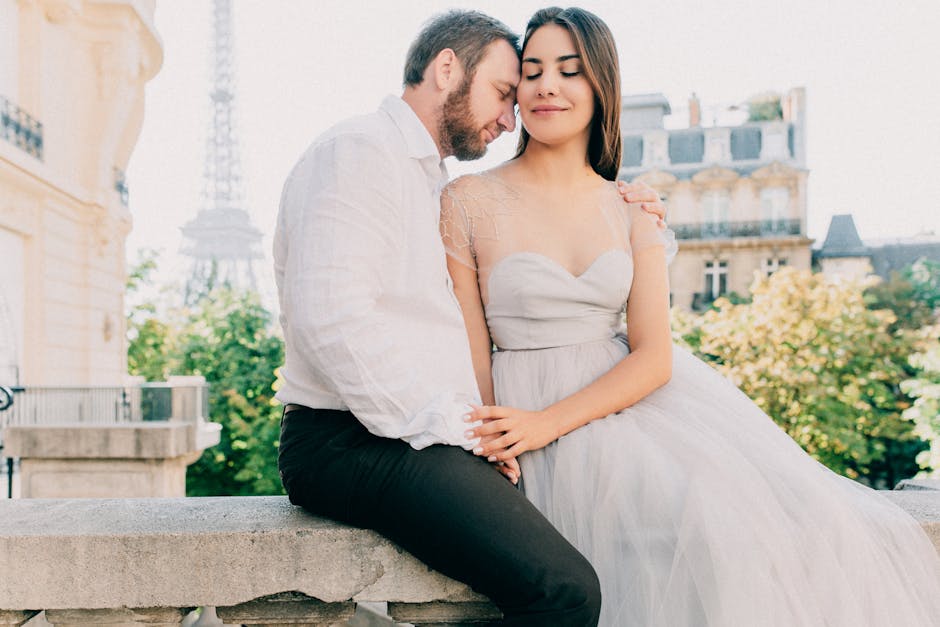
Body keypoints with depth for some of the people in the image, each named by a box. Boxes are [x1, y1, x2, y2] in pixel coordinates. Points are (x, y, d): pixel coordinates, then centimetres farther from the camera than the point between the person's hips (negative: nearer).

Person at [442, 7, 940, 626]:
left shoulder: (630, 210, 8)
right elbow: (470, 355, 0)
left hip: (635, 394, 3)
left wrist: (549, 422, -17)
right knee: (705, 529, -28)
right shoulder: (468, 201, 0)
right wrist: (496, 447, -18)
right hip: (528, 419, -3)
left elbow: (653, 356, -2)